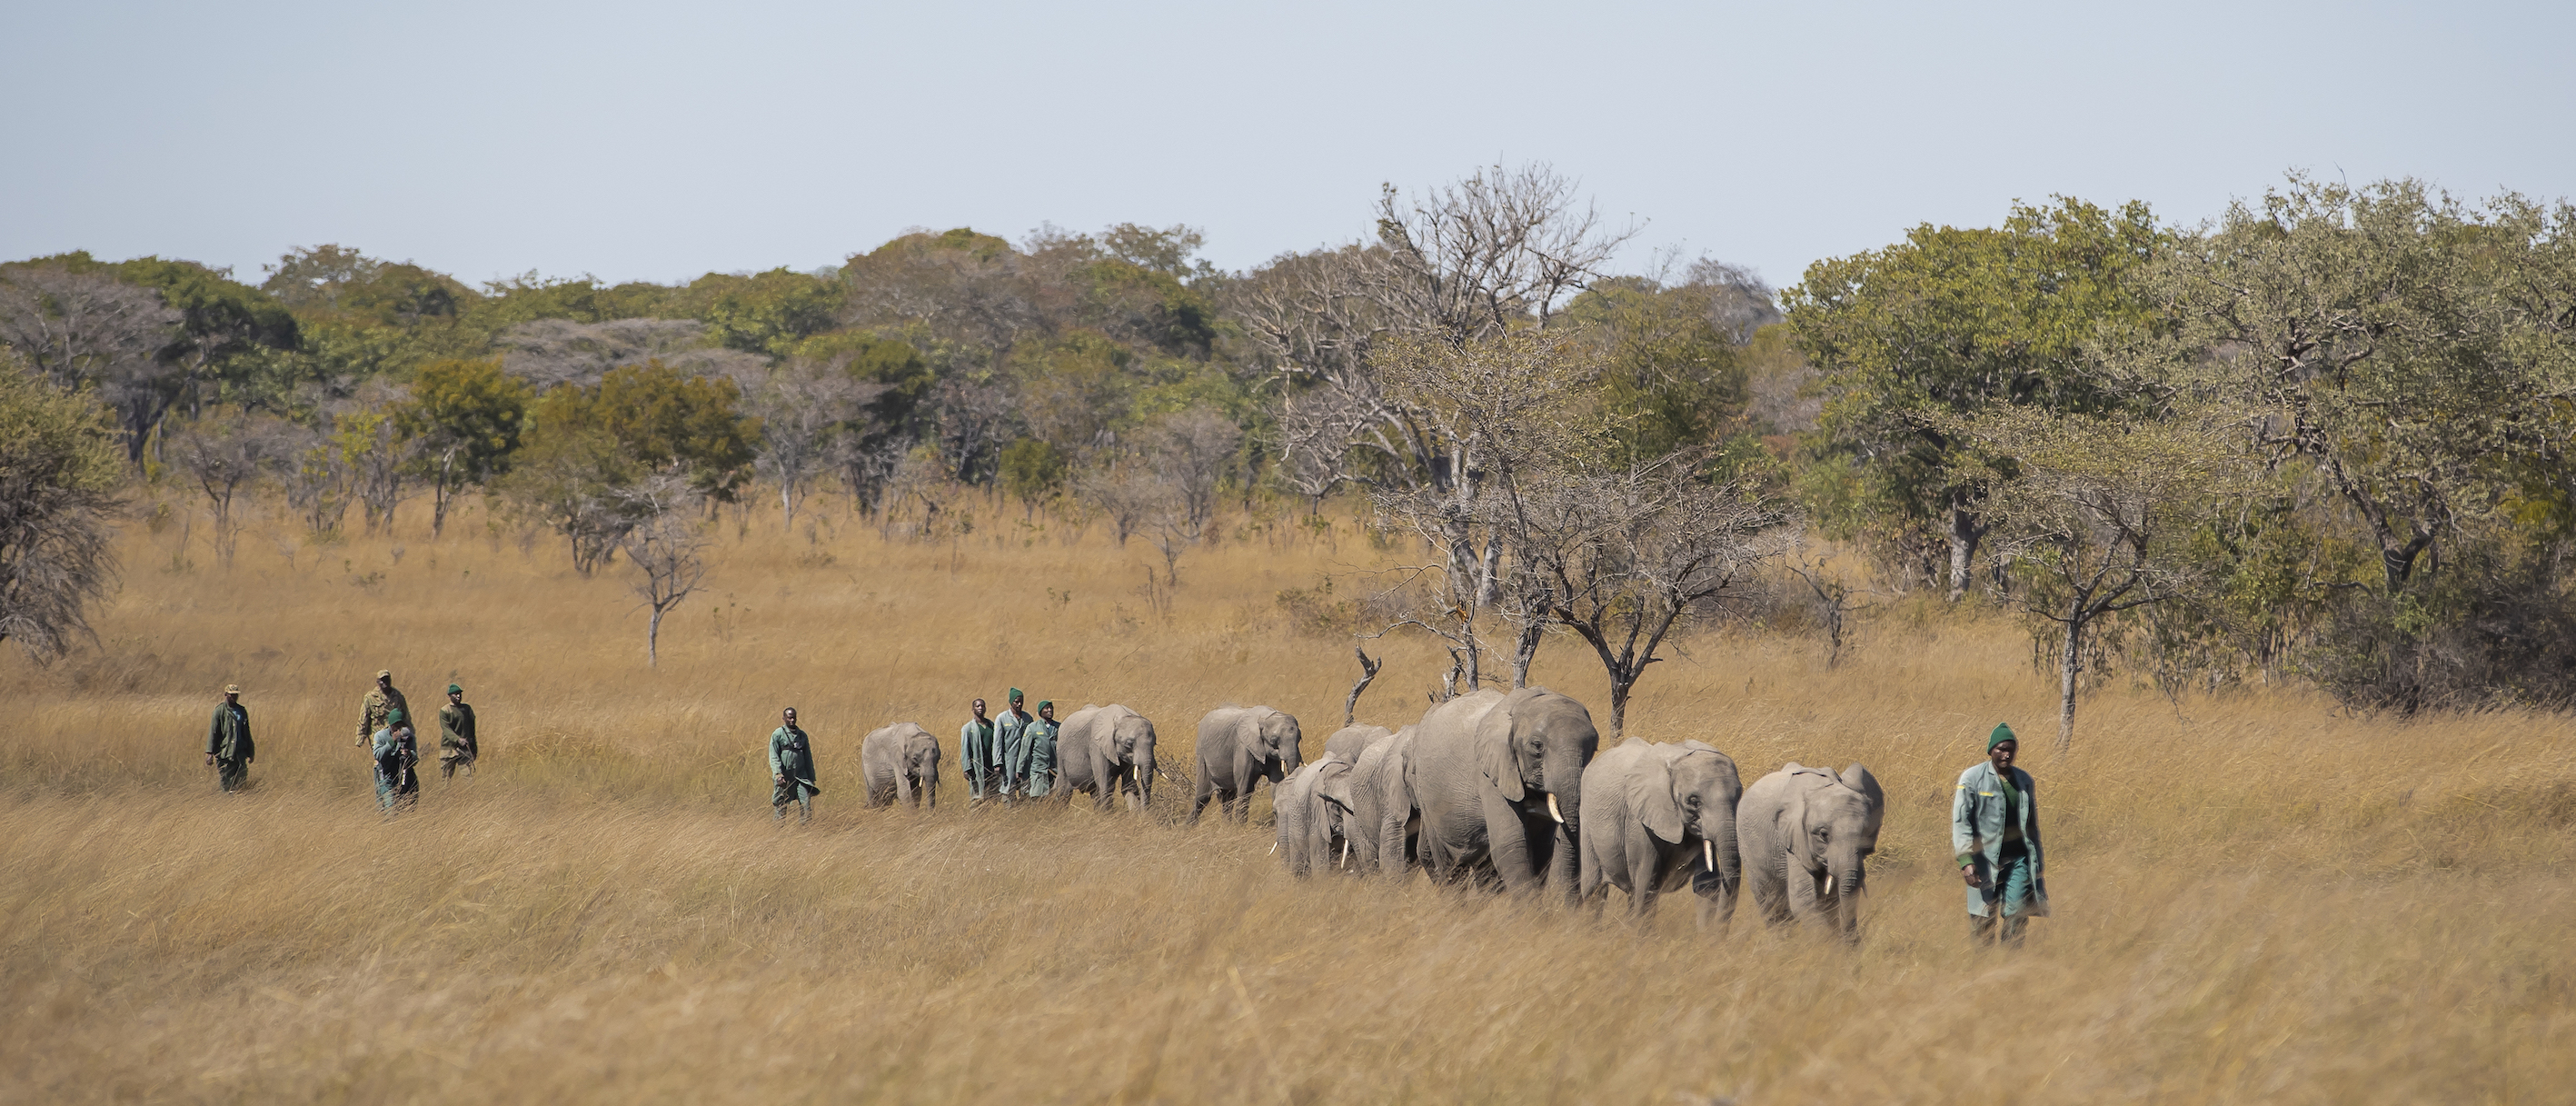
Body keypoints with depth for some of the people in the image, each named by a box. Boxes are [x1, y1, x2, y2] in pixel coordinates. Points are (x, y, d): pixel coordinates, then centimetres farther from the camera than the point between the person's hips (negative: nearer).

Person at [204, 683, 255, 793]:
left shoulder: (242, 711, 14)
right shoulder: (220, 710, -3)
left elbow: (247, 733, 21)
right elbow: (213, 732, -6)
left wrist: (250, 751, 20)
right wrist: (210, 752, -13)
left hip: (240, 752, 5)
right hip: (224, 753, -5)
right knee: (226, 783, -4)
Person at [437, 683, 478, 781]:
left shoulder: (467, 709, 12)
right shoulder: (444, 711, -2)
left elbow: (471, 728, 18)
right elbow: (446, 729, -13)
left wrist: (474, 746, 18)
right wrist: (458, 740, -29)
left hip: (465, 749, 2)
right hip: (448, 748, -2)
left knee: (468, 775, -9)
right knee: (446, 776, 2)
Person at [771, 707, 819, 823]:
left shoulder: (802, 735, 15)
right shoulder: (777, 735, 1)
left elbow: (808, 757, 19)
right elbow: (774, 757, -6)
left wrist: (811, 778, 16)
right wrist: (778, 773, -19)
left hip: (801, 776, 3)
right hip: (784, 777, -3)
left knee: (806, 803, -9)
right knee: (780, 805, 0)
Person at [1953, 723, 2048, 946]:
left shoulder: (2024, 780, 12)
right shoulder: (1972, 779, -2)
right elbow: (1960, 821, -7)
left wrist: (2038, 862, 20)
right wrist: (1966, 861, -17)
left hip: (2019, 860, 3)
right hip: (1986, 860, -3)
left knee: (2016, 917, -8)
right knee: (1983, 923, 1)